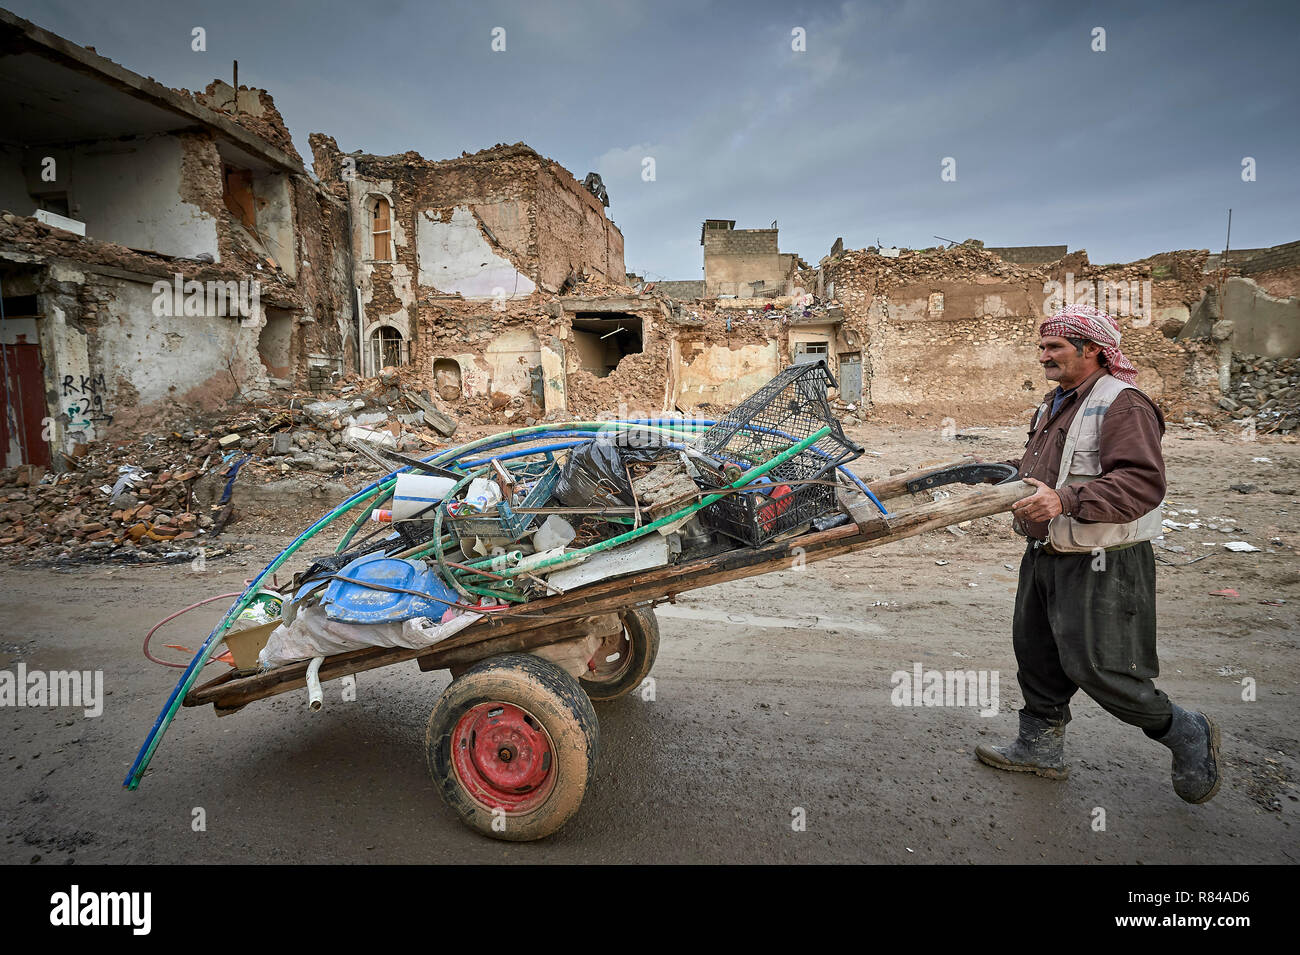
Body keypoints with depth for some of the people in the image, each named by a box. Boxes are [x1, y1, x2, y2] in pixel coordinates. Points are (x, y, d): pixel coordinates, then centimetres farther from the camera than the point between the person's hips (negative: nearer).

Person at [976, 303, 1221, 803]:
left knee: (1095, 668, -3)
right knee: (1036, 653, 15)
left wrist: (1065, 499, -38)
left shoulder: (1123, 405, -17)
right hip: (1045, 556, 9)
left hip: (1101, 565, -9)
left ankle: (1188, 735, 22)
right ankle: (1040, 746, 32)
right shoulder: (1054, 404, 13)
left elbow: (1142, 484, -29)